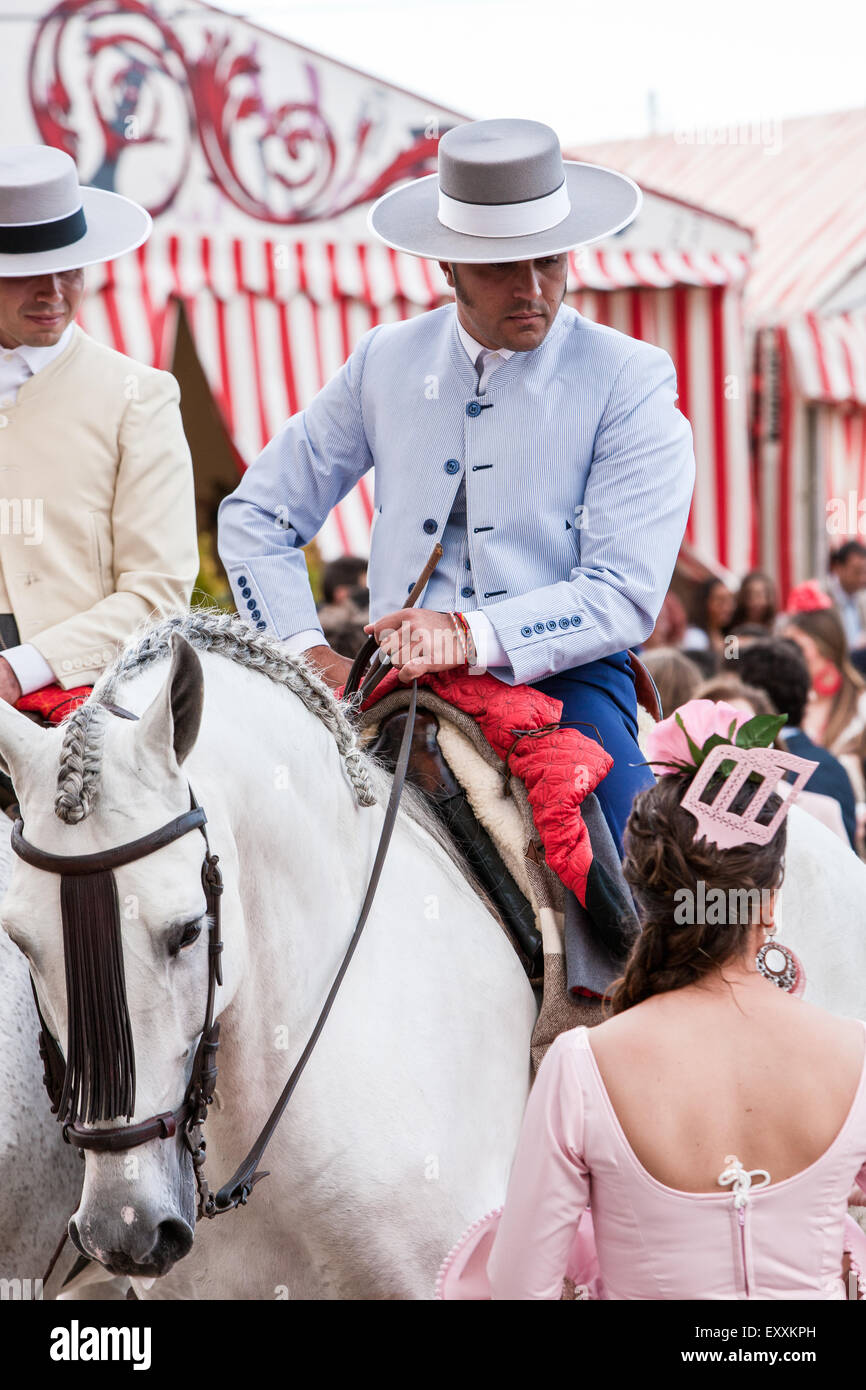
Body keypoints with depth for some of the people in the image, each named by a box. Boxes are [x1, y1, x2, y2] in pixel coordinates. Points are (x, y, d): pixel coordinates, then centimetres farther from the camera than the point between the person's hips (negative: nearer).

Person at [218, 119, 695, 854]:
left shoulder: (631, 380, 0)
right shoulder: (386, 361, 10)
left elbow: (625, 597, -9)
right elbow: (257, 515, 15)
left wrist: (471, 634, -23)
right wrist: (309, 653, -1)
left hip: (562, 679, -3)